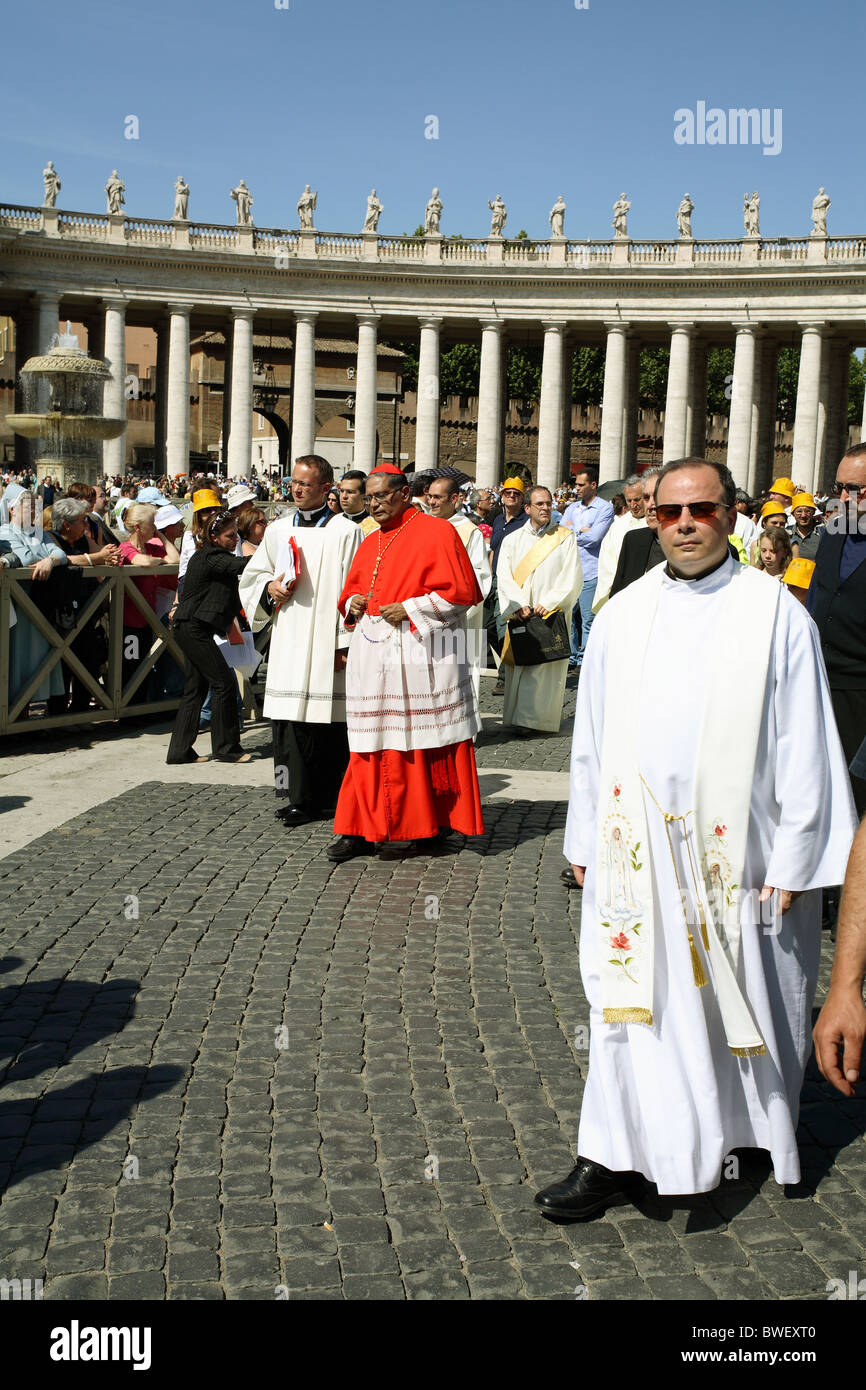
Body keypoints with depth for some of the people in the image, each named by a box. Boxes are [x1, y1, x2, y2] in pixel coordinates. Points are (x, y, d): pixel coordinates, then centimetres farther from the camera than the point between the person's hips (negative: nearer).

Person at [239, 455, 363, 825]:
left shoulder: (346, 532, -2)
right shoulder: (278, 531, 13)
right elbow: (252, 577, 22)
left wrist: (345, 644, -10)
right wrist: (270, 588, -1)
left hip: (327, 643, -4)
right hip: (288, 643, 4)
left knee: (329, 721, -1)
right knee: (289, 718, 0)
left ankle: (329, 795, 11)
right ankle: (297, 797, 6)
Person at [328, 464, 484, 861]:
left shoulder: (435, 532, -3)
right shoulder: (371, 543, 18)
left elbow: (460, 592, -9)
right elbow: (352, 591, 25)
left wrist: (410, 610, -14)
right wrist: (353, 603, 2)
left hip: (420, 654, -6)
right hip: (374, 656, 6)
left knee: (416, 741, -1)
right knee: (372, 743, 4)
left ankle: (416, 827, 8)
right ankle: (363, 826, 8)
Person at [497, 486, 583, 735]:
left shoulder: (565, 538, 6)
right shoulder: (512, 540, 10)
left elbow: (572, 577, -2)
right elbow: (504, 575, 0)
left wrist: (548, 602, -13)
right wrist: (518, 603, -15)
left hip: (552, 613, -2)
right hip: (520, 615, 2)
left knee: (545, 667, -8)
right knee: (518, 666, 1)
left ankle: (536, 718, -5)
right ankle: (517, 718, 8)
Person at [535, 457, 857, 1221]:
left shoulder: (777, 613, -5)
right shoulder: (623, 614, 6)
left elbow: (803, 747, -5)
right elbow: (591, 738, 10)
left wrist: (792, 861, -7)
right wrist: (584, 841, 9)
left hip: (735, 850, -2)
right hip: (634, 845, 3)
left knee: (739, 1001, 12)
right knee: (631, 1000, 3)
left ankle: (757, 1128, 36)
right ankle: (616, 1157, 13)